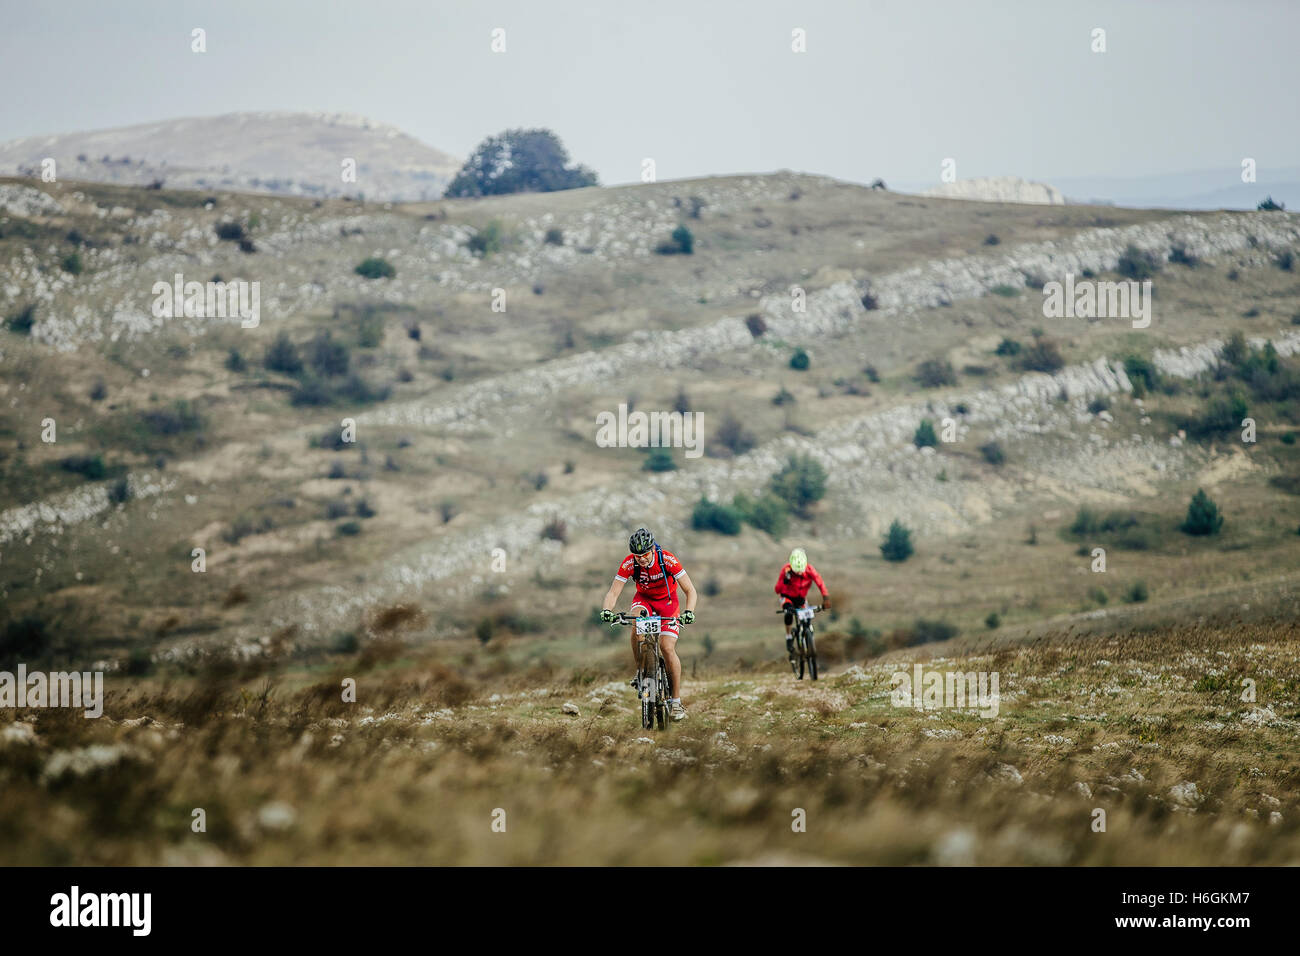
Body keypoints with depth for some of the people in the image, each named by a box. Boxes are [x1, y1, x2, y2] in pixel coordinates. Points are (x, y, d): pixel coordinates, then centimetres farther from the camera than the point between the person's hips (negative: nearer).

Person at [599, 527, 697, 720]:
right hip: (644, 598, 2)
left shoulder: (668, 560, -30)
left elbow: (690, 591, -29)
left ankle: (676, 701, -7)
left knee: (667, 648, -16)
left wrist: (689, 612, -48)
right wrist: (606, 610, -46)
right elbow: (613, 592, -25)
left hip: (667, 601, -2)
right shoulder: (629, 564, -24)